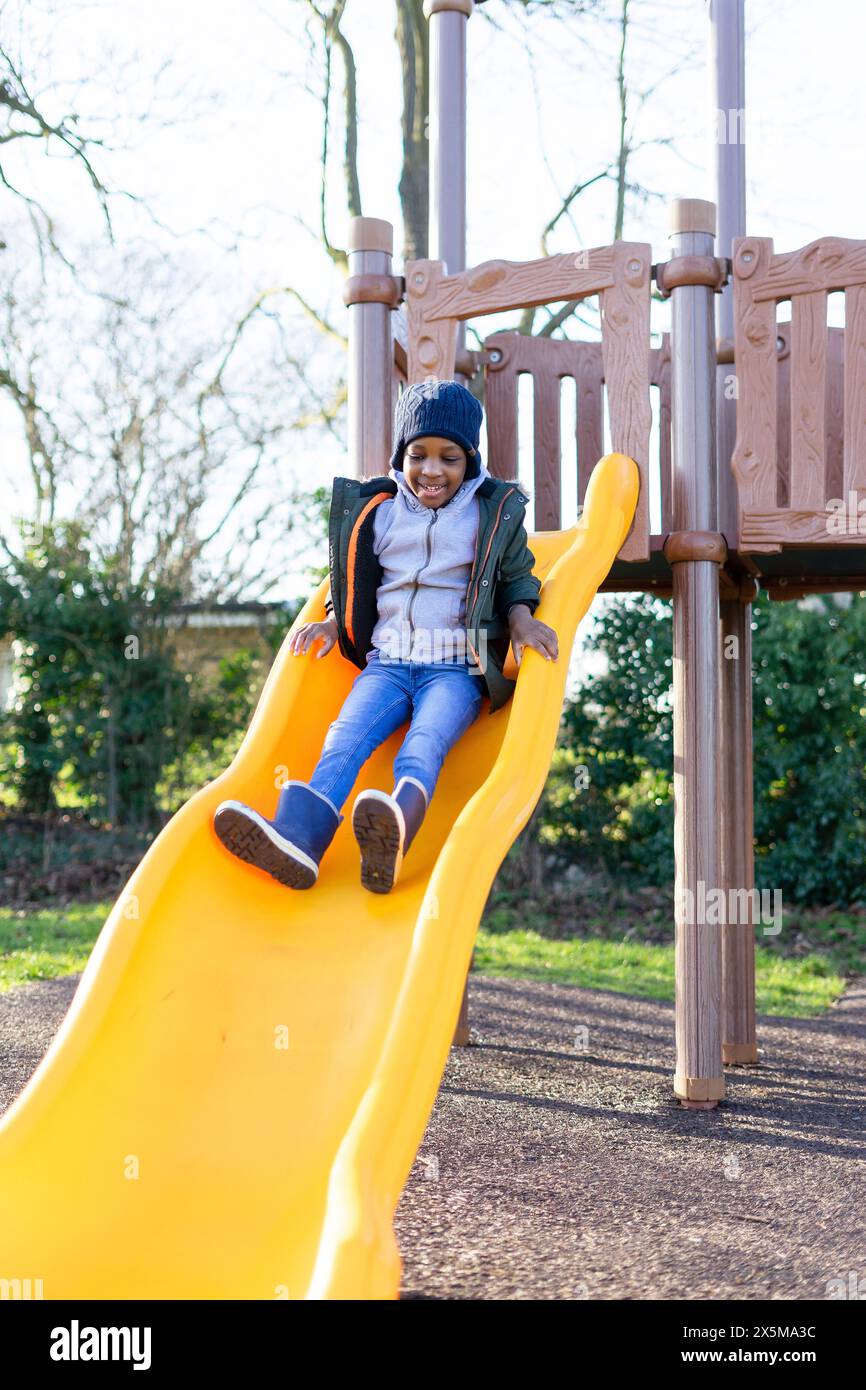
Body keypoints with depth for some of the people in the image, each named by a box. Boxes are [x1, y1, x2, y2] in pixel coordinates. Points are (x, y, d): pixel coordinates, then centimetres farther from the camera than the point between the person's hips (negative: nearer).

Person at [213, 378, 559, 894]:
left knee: (425, 743, -34)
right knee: (347, 735, -27)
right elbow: (355, 579, 27)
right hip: (386, 661, 3)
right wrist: (335, 620, 9)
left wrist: (520, 615, -3)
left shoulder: (496, 512, 8)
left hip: (457, 668, -3)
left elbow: (517, 577, 18)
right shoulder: (375, 510, 14)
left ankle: (395, 831, -66)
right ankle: (297, 837, -52)